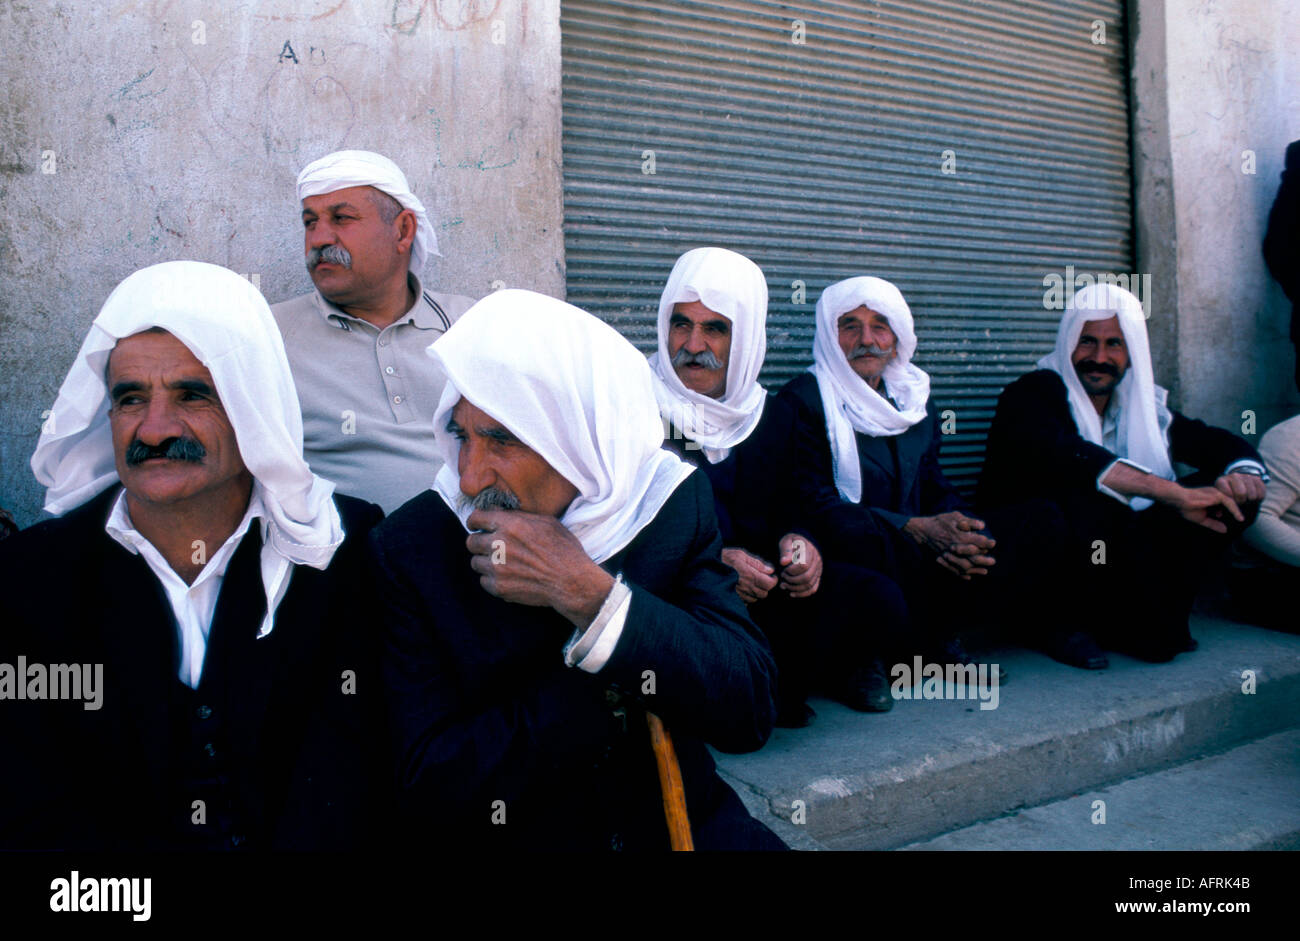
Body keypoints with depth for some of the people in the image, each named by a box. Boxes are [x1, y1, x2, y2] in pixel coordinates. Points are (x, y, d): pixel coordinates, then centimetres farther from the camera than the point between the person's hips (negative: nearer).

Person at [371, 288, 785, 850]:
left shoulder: (676, 503, -7)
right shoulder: (408, 547, -10)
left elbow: (750, 714, -14)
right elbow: (427, 795, -13)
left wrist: (587, 593, -24)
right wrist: (619, 679, -20)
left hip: (681, 823, 2)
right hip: (509, 839, -1)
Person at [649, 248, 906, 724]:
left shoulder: (774, 415, 13)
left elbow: (789, 509, 15)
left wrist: (800, 543, -11)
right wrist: (710, 562, -20)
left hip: (760, 577, 5)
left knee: (879, 599, -18)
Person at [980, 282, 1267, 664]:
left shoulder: (1146, 406, 11)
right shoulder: (1032, 395, -9)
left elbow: (1223, 444, 12)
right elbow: (1060, 455, -29)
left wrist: (1245, 474, -13)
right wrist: (1174, 492, -36)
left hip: (1117, 556, 7)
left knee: (1233, 492, -6)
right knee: (1084, 497, -35)